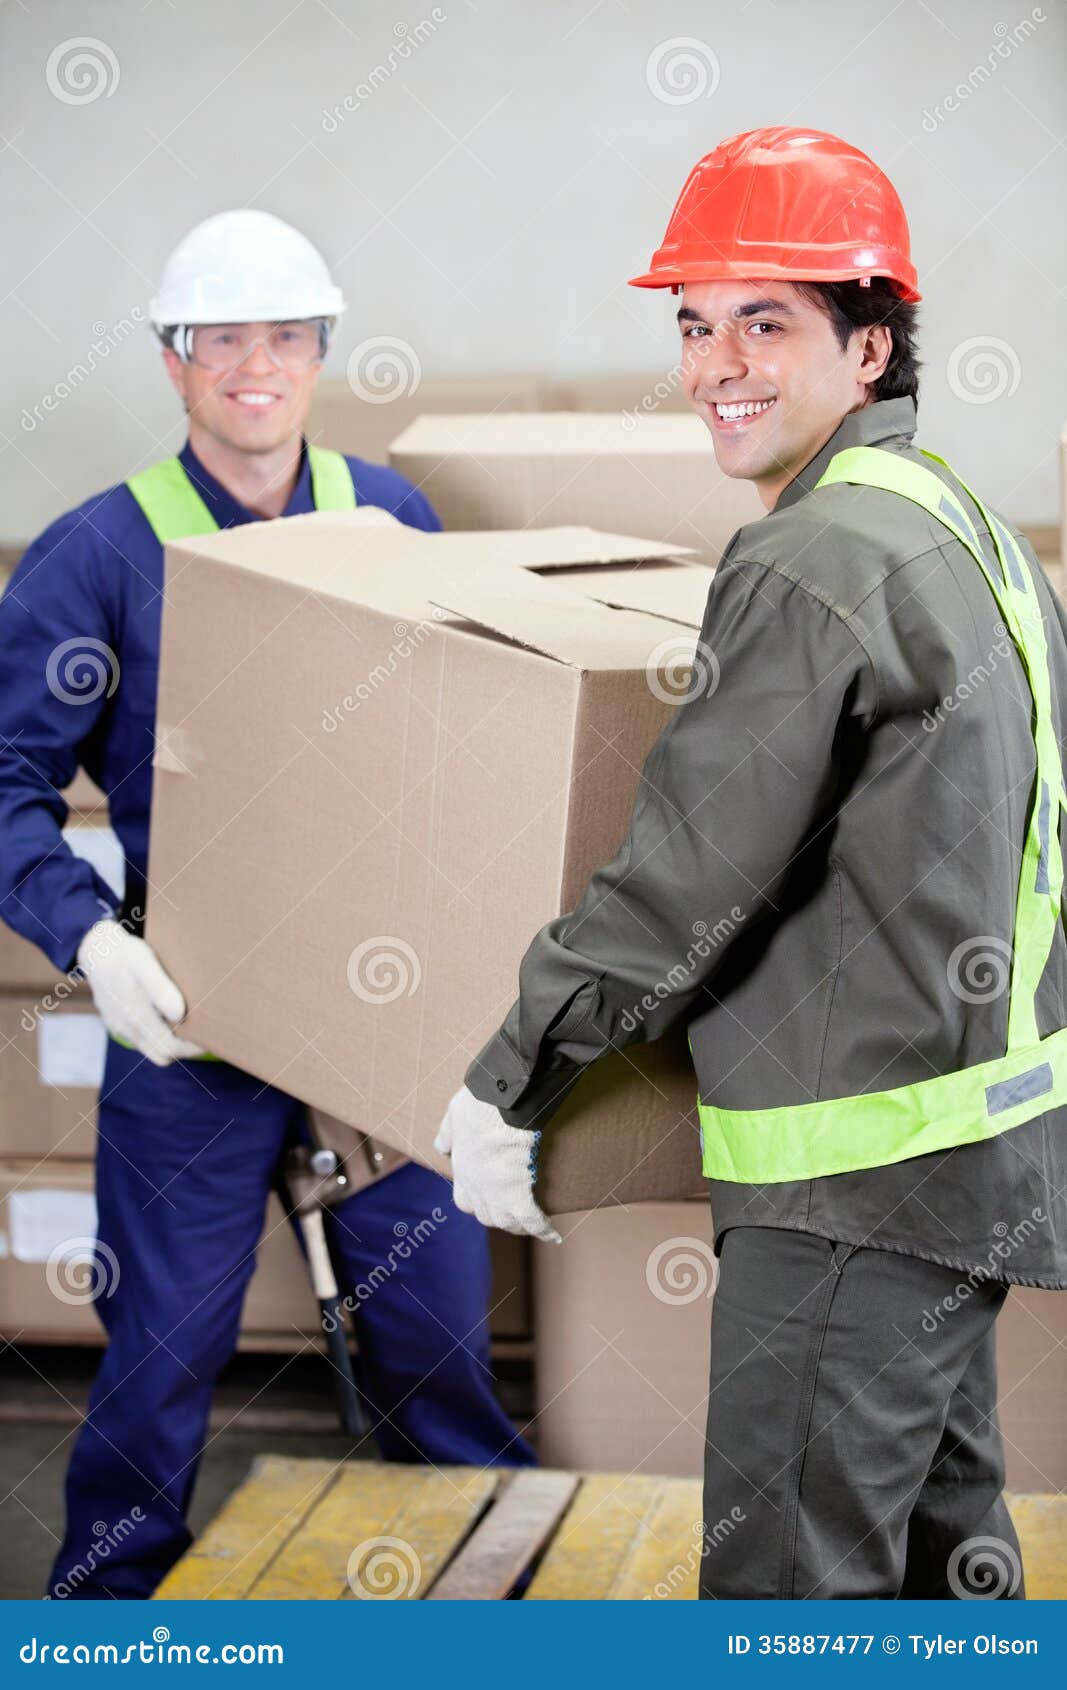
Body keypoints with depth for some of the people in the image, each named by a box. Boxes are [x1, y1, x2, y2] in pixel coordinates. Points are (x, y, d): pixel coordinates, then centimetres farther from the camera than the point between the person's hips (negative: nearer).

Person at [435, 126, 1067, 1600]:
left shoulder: (812, 566, -19)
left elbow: (685, 881, -20)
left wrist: (507, 1088, -9)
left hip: (859, 1173, -10)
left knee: (792, 1576, -2)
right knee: (940, 1545, 21)